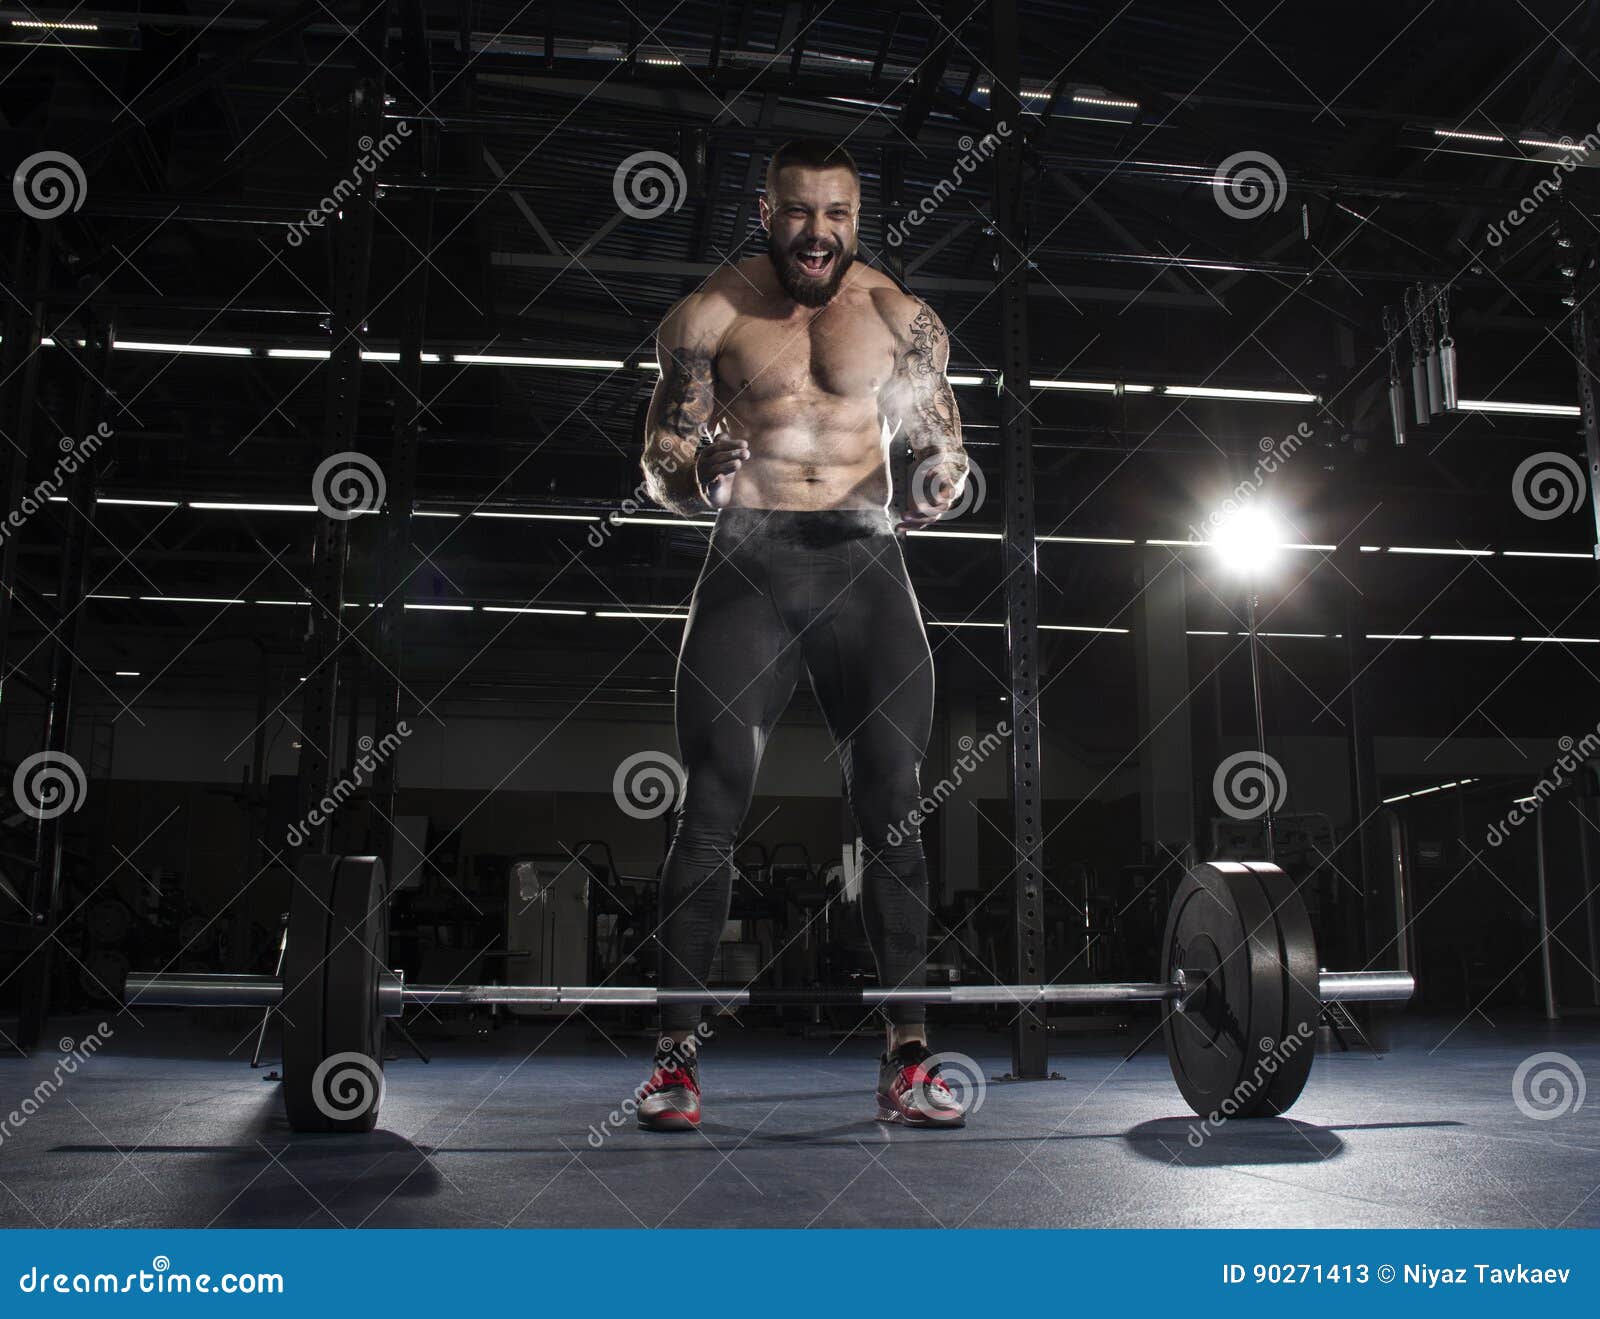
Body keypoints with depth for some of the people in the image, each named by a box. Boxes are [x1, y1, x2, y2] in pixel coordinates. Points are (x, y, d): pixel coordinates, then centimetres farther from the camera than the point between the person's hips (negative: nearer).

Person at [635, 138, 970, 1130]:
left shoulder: (903, 319, 10)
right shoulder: (710, 315, 6)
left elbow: (943, 443, 13)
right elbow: (660, 461, 6)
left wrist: (938, 488, -11)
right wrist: (698, 478, -18)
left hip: (865, 564, 1)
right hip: (748, 564, -1)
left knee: (893, 811, -3)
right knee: (711, 810, -5)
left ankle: (910, 1056, 5)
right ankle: (678, 1052, 4)